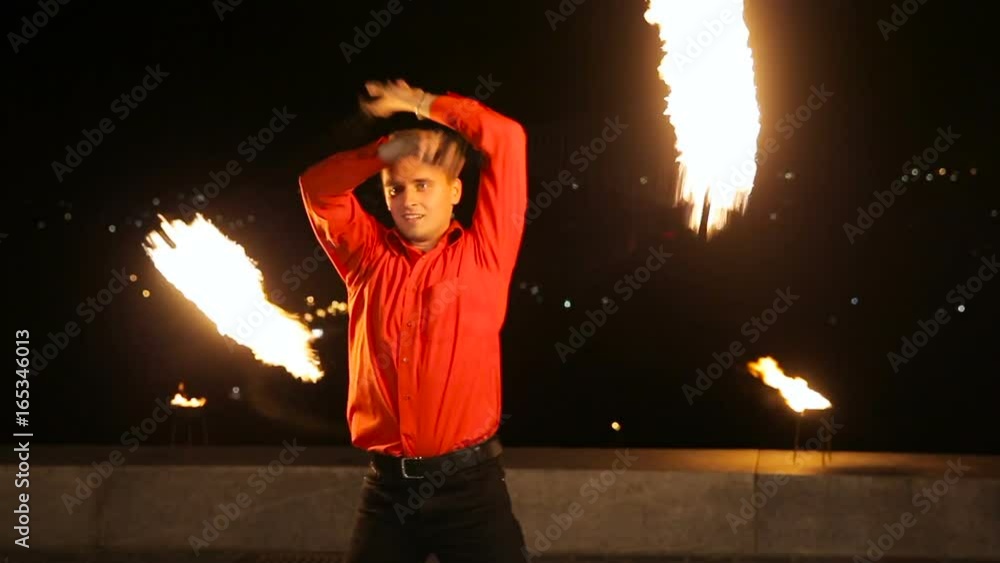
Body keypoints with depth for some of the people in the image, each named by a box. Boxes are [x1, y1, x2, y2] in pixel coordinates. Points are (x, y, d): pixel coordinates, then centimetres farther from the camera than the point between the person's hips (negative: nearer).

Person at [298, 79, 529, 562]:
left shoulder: (483, 254, 3)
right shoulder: (370, 259, 12)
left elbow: (507, 139, 0)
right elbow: (318, 185, 11)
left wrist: (420, 104, 9)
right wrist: (389, 149, 0)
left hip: (467, 482, -3)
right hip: (386, 485, 3)